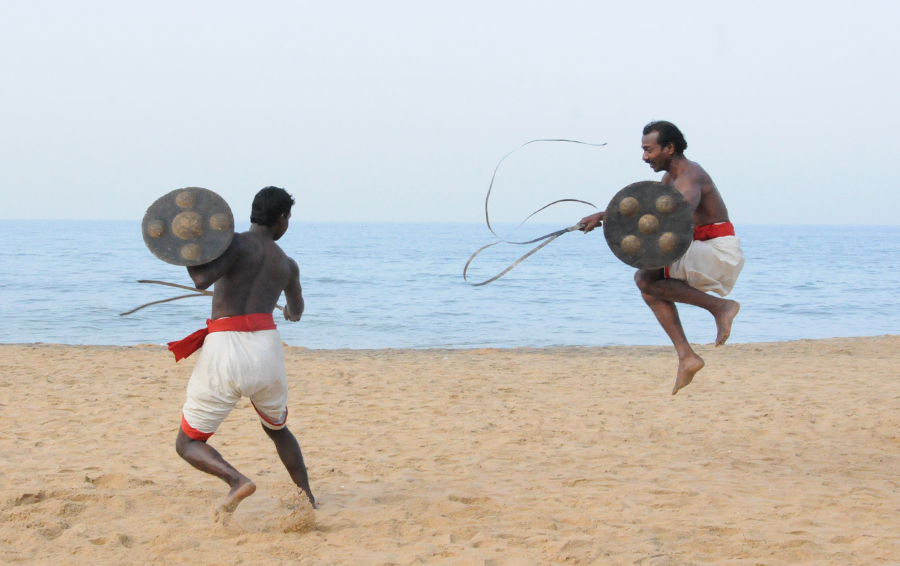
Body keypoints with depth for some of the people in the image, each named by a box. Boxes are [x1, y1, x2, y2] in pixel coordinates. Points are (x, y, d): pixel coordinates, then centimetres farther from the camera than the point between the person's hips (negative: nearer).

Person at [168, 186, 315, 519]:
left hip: (225, 350, -4)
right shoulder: (287, 264, 18)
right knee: (277, 429, 34)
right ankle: (306, 498, 28)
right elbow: (296, 310, 38)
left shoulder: (237, 243, -1)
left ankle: (237, 481, -16)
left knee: (188, 444, 9)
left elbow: (202, 280, -19)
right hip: (266, 348, 4)